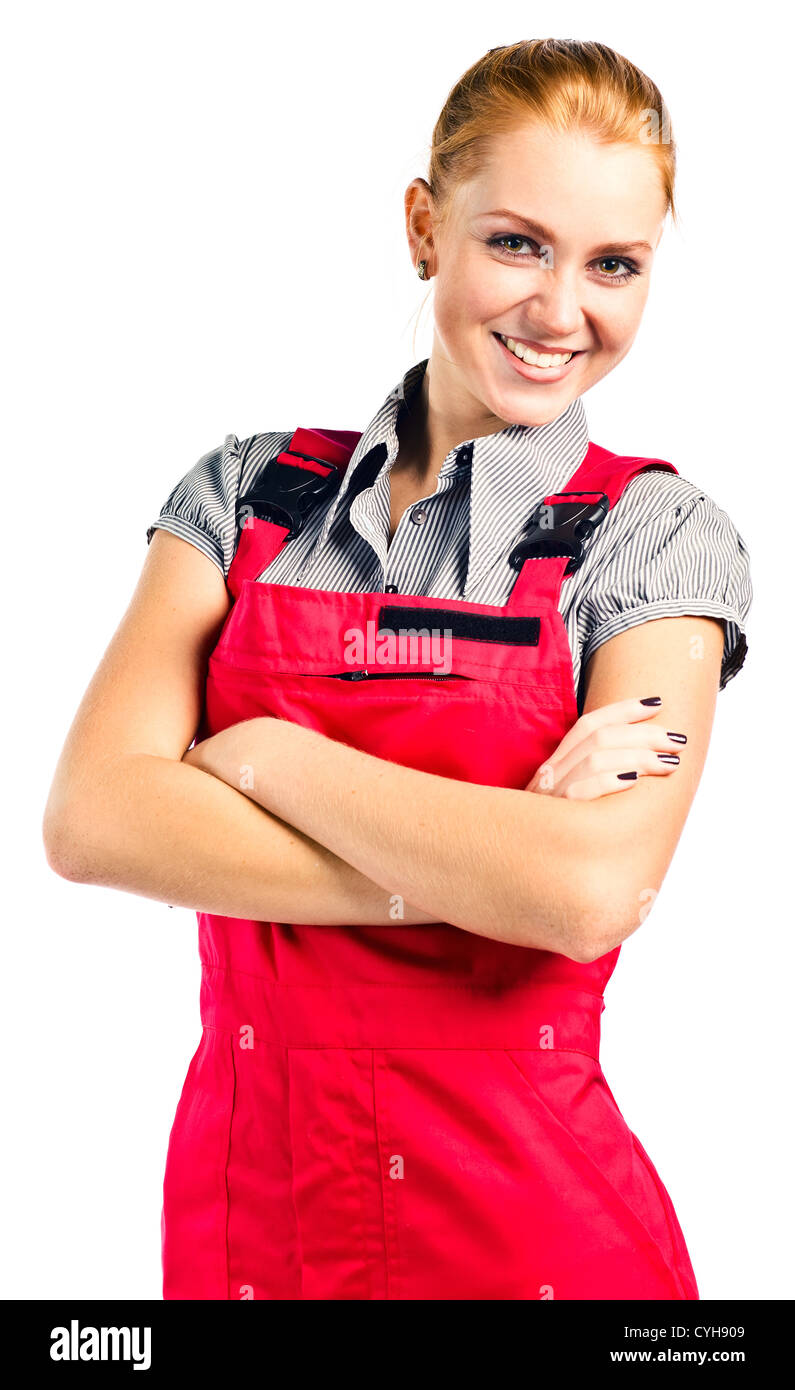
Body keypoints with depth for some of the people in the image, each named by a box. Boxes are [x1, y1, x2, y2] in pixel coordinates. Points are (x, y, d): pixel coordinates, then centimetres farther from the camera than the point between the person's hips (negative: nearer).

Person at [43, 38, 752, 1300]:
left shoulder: (658, 535, -6)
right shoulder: (248, 492, 1)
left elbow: (591, 886, -22)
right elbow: (92, 817, -13)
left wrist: (260, 753, -14)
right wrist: (489, 869, -18)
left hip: (523, 1219, -2)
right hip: (241, 1196, 3)